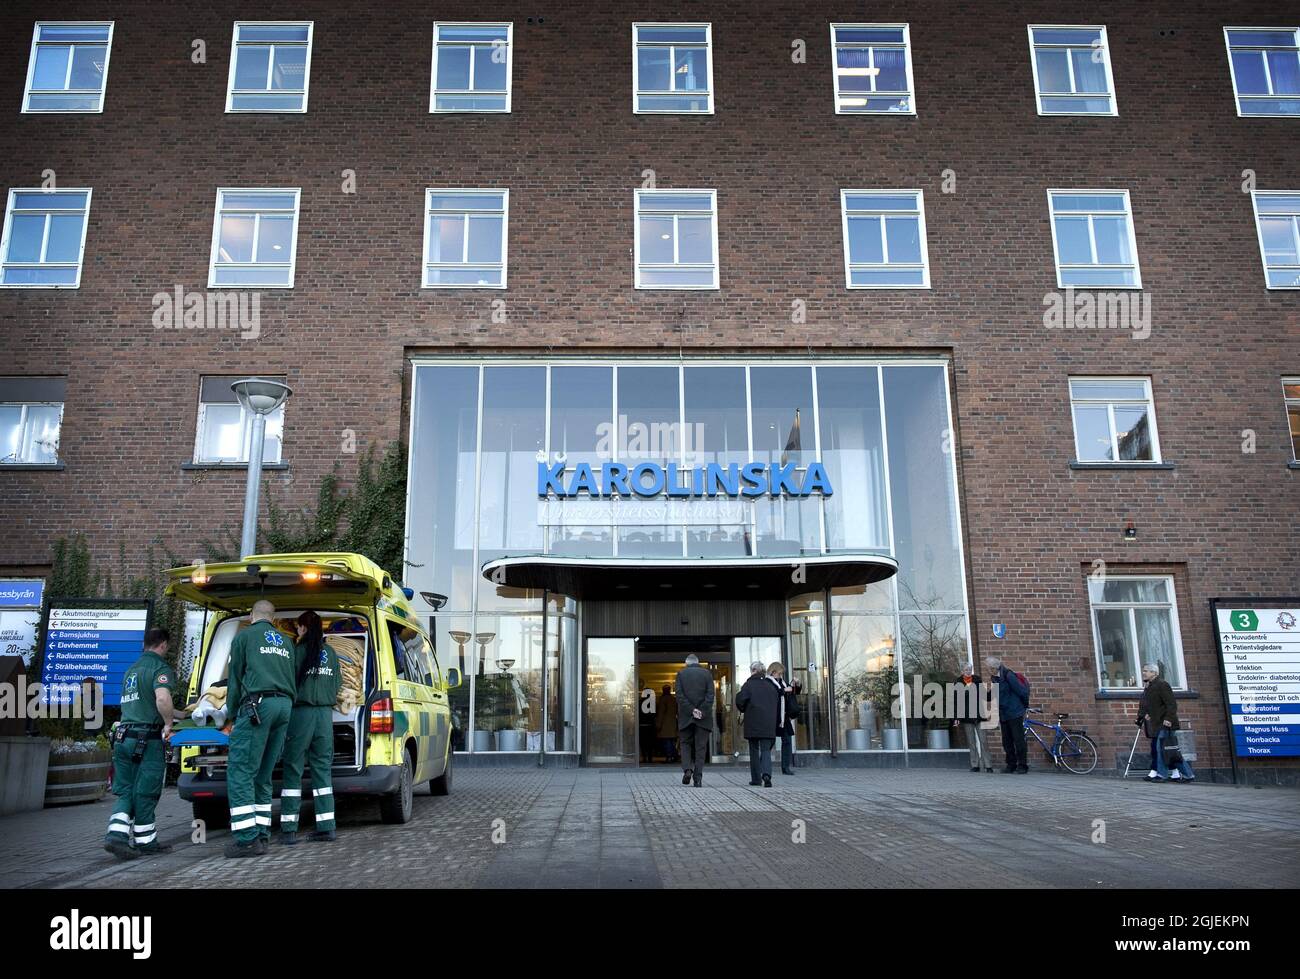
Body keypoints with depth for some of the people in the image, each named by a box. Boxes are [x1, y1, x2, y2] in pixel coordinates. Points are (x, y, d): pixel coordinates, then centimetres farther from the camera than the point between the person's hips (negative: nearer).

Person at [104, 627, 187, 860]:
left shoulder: (131, 669, 20)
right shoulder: (161, 668, -8)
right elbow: (162, 698, -28)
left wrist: (178, 714, 43)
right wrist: (169, 723, -12)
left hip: (123, 737, 7)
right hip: (148, 739, -7)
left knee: (126, 792, 11)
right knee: (145, 793, 3)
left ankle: (116, 835, -5)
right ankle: (145, 841, 13)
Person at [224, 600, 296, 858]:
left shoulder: (244, 636, 8)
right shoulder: (286, 642, 24)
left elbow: (235, 678, 8)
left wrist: (233, 710, 16)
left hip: (257, 704, -6)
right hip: (285, 705, 6)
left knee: (240, 773, -5)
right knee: (262, 776, 12)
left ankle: (247, 838, -12)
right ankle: (261, 835, 9)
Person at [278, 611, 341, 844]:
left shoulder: (298, 650, -7)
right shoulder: (330, 652, 9)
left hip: (301, 712, -5)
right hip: (325, 713, 5)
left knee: (292, 770, 2)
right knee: (322, 768, 9)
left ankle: (289, 829, 2)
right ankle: (326, 827, 9)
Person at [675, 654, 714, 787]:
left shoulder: (681, 673, 3)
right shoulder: (707, 673, 4)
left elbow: (679, 695, -6)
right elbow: (710, 695, -5)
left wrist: (691, 710, -8)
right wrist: (702, 712, -9)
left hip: (685, 716, 0)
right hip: (704, 717, 0)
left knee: (685, 744, 13)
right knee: (701, 747, 5)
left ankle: (687, 769, -7)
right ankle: (698, 778, 0)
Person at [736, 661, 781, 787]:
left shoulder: (750, 684, -4)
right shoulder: (772, 685, 9)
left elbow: (740, 699, -14)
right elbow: (779, 702, 11)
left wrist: (742, 709, 8)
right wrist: (777, 721, 16)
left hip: (752, 723, -2)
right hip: (769, 724, 2)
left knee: (754, 750, 10)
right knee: (766, 750, 2)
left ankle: (756, 778, 13)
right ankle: (766, 774, -22)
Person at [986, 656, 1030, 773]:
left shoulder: (1008, 675, -16)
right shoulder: (995, 678, 10)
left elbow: (1021, 691, -13)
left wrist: (1025, 705, -3)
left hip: (1015, 713, -8)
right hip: (1003, 714, 8)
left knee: (1018, 739, -3)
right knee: (1006, 741, 9)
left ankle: (1022, 765, 4)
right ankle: (1011, 764, 16)